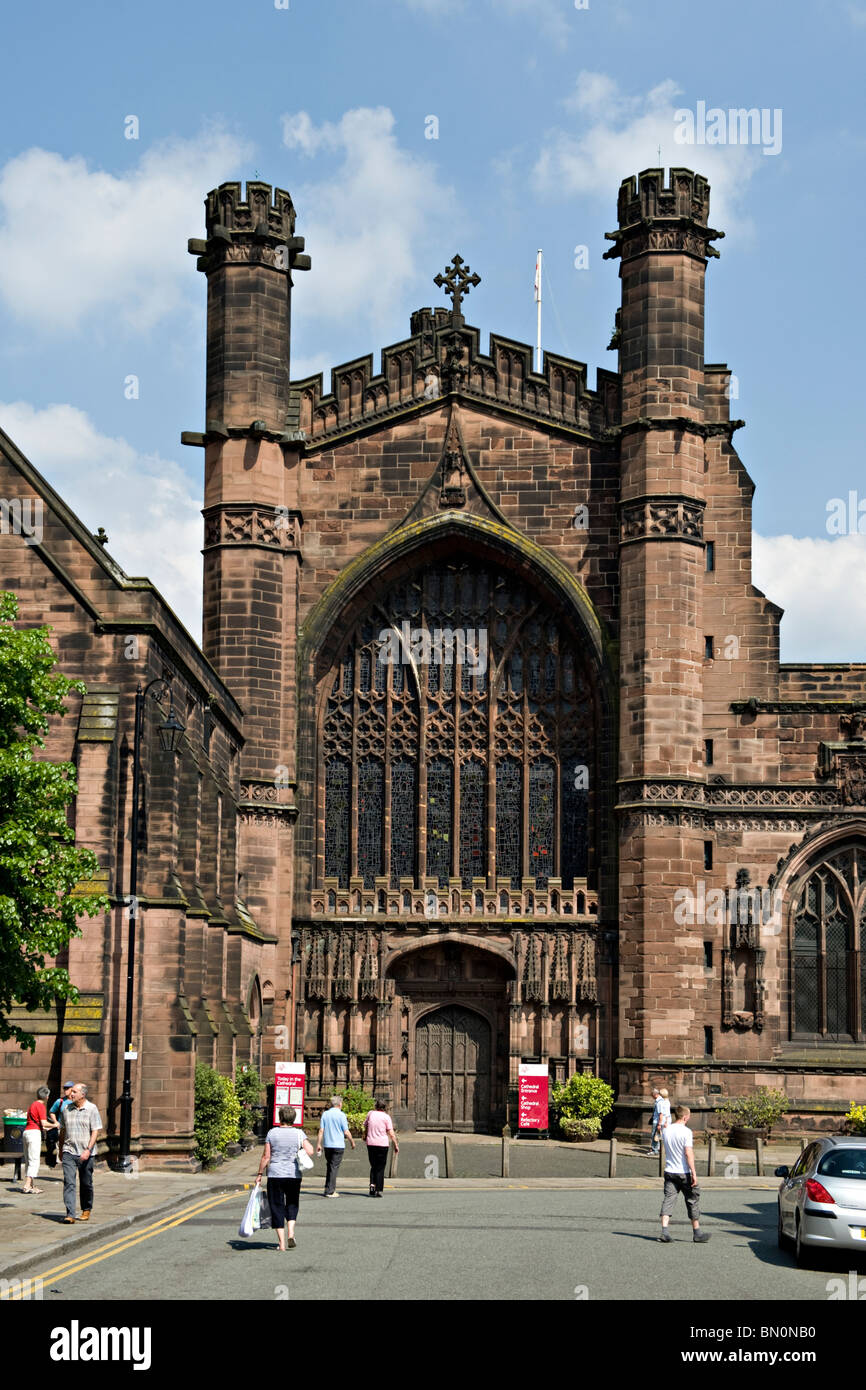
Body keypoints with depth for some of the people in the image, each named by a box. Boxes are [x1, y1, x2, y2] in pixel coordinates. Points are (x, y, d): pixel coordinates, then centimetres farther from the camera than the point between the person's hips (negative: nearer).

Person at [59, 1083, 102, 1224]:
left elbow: (95, 1131, -8)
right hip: (69, 1151, 2)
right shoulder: (66, 1109, 7)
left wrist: (88, 1149, -19)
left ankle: (86, 1210, 29)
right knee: (69, 1182, -11)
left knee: (86, 1183, 9)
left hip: (86, 1153, -2)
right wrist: (61, 1149, 21)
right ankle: (70, 1214, -15)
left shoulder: (92, 1109, -4)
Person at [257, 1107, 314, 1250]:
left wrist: (260, 1174, 5)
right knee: (292, 1204, 20)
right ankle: (291, 1233, 0)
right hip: (294, 1175, 1)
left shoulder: (272, 1133, -4)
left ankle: (281, 1243, 4)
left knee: (277, 1207, 6)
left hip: (275, 1175, -1)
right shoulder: (299, 1134, -2)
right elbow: (310, 1152, -13)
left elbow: (266, 1156, -4)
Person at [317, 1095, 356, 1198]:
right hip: (338, 1145, -5)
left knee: (329, 1166, 15)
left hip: (327, 1145, 5)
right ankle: (330, 1191, -4)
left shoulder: (325, 1114, 4)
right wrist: (352, 1142, 7)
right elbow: (346, 1132, -7)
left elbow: (321, 1130, 2)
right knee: (334, 1167, -2)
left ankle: (329, 1188, 19)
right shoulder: (341, 1115, -9)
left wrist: (318, 1144, 5)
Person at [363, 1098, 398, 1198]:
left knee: (373, 1166, 16)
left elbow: (365, 1127, 13)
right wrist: (396, 1145, -1)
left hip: (370, 1144, 3)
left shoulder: (370, 1113, 3)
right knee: (380, 1168, 4)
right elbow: (391, 1133, -8)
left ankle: (372, 1184, -3)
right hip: (382, 1144, -3)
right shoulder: (386, 1117, -6)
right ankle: (378, 1190, 0)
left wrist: (365, 1137, 31)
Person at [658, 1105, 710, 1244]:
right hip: (684, 1173, -5)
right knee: (693, 1201, 9)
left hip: (669, 1171, 5)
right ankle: (697, 1233, 18)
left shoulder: (667, 1130, 5)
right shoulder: (686, 1132, -14)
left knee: (668, 1200, 2)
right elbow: (688, 1153, -19)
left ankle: (664, 1231, -11)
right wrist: (693, 1173, -17)